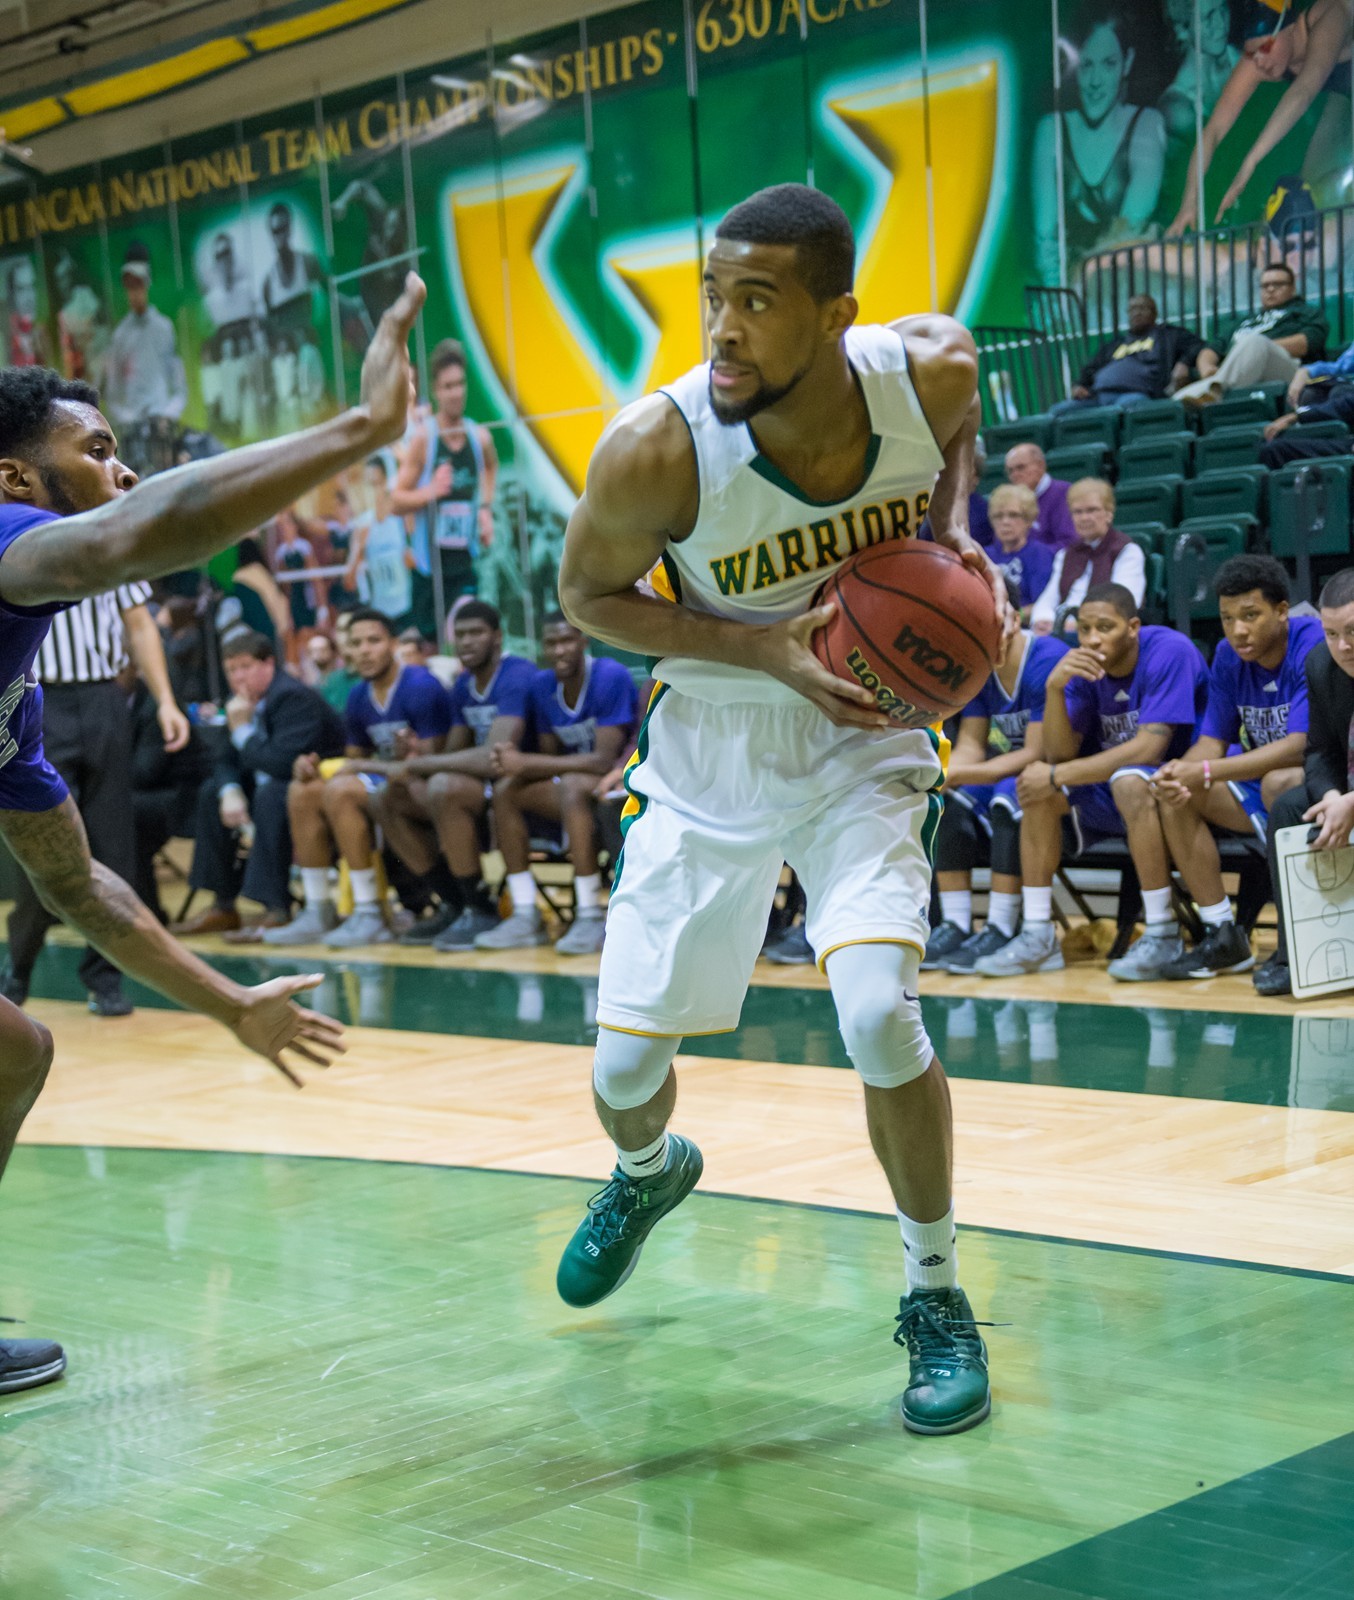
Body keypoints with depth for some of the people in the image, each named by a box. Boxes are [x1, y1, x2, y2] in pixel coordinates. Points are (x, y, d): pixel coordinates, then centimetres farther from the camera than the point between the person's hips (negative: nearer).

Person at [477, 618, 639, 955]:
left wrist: (526, 763, -26)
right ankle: (526, 917, -16)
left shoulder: (612, 677, -18)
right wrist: (517, 762, -18)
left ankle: (591, 918, -35)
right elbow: (550, 759, 6)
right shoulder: (543, 686, 4)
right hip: (568, 787, 7)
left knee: (572, 784, -35)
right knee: (506, 790, -13)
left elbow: (604, 761, -24)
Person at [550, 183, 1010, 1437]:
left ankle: (936, 1300, 2)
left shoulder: (929, 373, -20)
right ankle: (647, 1173, 46)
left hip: (863, 744, 0)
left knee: (878, 1014, -22)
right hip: (708, 759, 0)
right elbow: (587, 595, -10)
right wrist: (768, 649, -24)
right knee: (626, 1066, 6)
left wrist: (953, 533, -12)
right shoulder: (657, 451, -29)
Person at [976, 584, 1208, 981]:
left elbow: (1149, 748, -27)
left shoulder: (1170, 652, -19)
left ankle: (1163, 934, -27)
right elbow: (1058, 754, -9)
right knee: (1037, 778, -14)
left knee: (1128, 780, -36)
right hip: (1109, 795, 6)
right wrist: (1055, 688, -26)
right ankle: (1038, 936, -13)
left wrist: (1059, 775, -25)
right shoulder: (1083, 666, -2)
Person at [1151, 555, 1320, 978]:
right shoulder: (1229, 657, 0)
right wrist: (1181, 772, -25)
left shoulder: (1314, 648, -22)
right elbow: (1213, 741, 0)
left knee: (1279, 782, -38)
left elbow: (1298, 747, -30)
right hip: (1261, 780, 7)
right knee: (1173, 794, -12)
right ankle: (1222, 936, -10)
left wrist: (1206, 772, -33)